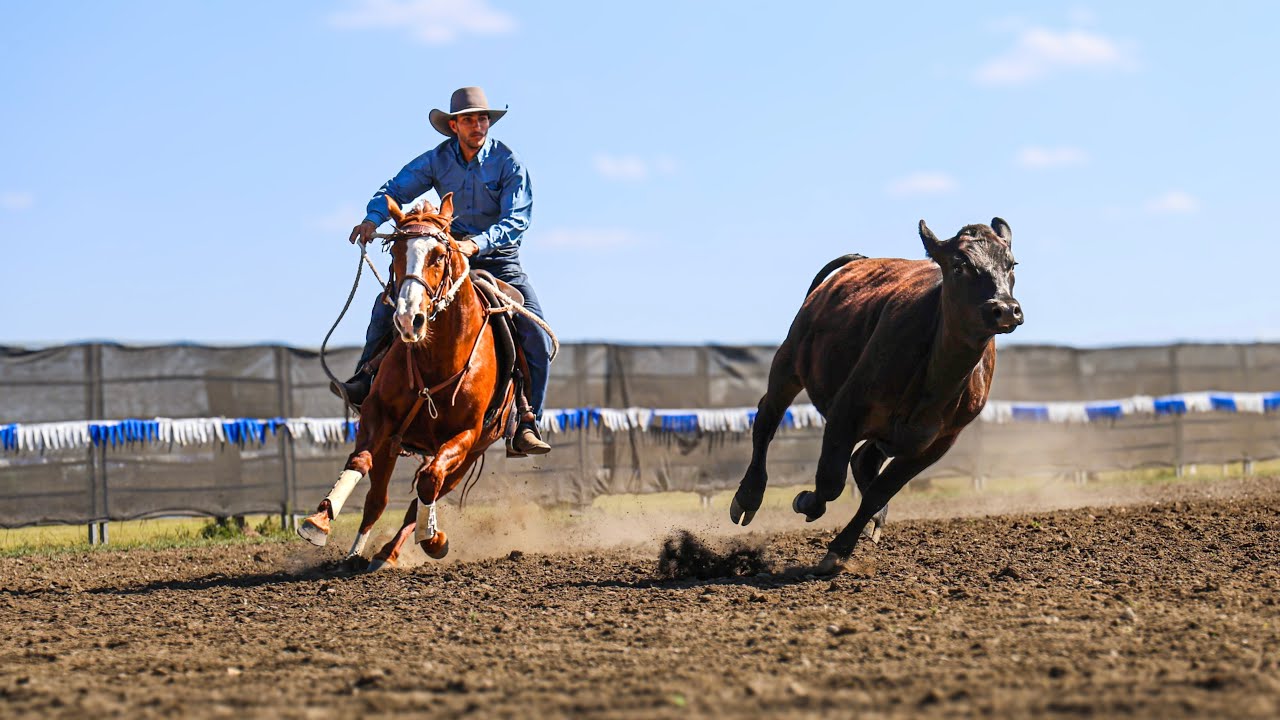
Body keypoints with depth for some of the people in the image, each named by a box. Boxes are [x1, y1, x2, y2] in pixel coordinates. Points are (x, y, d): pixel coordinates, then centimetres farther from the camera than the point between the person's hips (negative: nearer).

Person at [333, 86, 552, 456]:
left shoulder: (508, 163, -12)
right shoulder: (437, 160, -3)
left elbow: (516, 221, -20)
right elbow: (395, 190, -1)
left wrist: (477, 244, -37)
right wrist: (373, 218, -24)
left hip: (499, 260, -2)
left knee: (537, 338, -18)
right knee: (389, 301, -16)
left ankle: (527, 427, -12)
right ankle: (365, 380, -2)